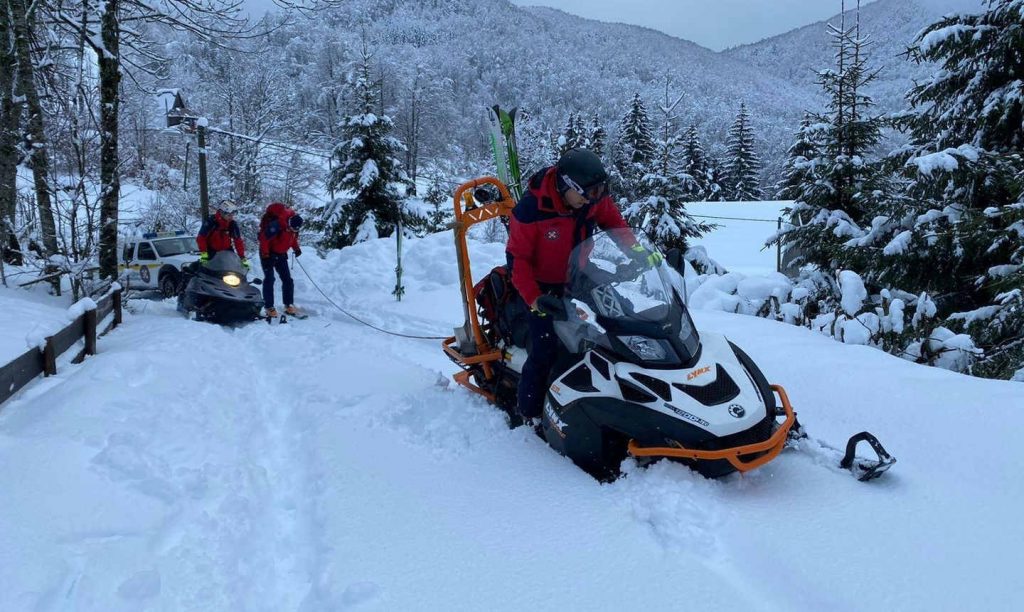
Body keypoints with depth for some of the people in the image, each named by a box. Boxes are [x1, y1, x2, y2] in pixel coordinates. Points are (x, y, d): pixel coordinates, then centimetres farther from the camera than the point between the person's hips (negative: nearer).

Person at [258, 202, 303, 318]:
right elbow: (263, 239, -25)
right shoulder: (276, 225, -30)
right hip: (268, 253, -7)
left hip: (281, 255, 7)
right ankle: (269, 308, -6)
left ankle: (289, 305, 10)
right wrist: (265, 256, -24)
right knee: (269, 279, -9)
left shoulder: (294, 227, -7)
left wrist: (296, 248, -1)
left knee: (287, 280, 3)